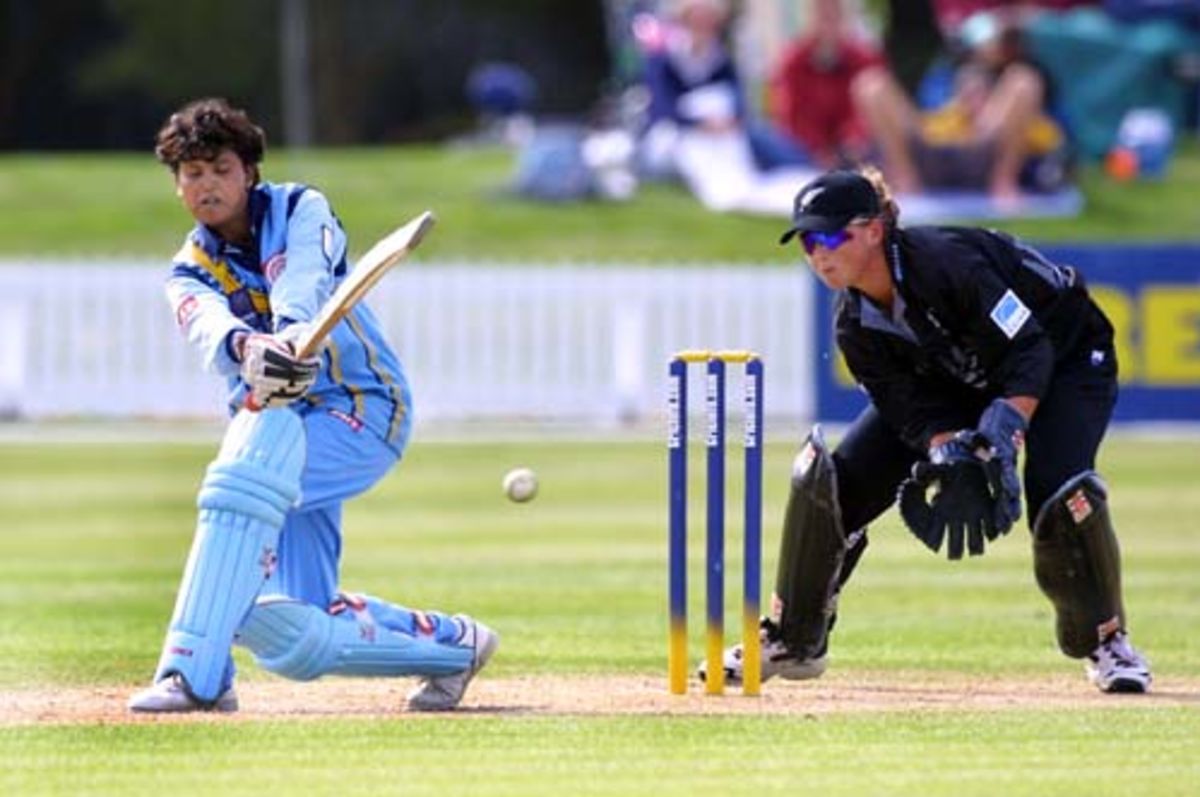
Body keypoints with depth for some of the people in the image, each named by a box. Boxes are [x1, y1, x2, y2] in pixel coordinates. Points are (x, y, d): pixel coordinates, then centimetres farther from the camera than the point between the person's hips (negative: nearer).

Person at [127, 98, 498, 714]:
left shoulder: (300, 211, -3)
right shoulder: (189, 274, 4)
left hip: (363, 408, -5)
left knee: (257, 451, -35)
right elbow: (210, 326, -21)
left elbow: (304, 280, -27)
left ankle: (193, 672, -38)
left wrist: (292, 331, -50)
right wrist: (246, 345, -47)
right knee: (290, 638, -4)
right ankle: (448, 641, 22)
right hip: (283, 432, 6)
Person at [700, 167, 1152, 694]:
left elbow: (1030, 354, -35)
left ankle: (1106, 640, -9)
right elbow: (913, 408, -17)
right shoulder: (855, 325, -14)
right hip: (960, 383, 6)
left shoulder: (945, 264, -35)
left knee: (1058, 491, -33)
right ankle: (793, 641, 7)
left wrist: (997, 442, -45)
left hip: (1066, 360, -6)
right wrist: (949, 456, -39)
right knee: (828, 476, -7)